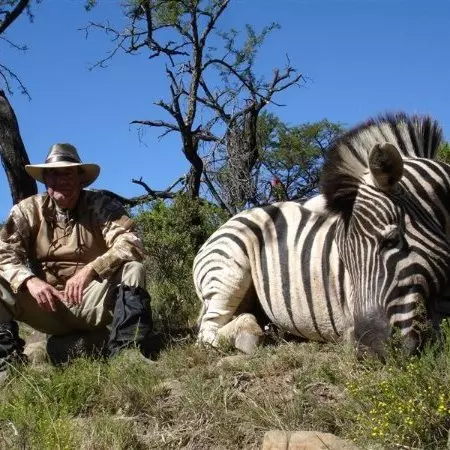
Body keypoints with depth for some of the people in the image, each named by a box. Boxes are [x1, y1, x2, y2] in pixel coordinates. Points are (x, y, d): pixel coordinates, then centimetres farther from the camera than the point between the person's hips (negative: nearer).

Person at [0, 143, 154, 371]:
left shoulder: (101, 205, -4)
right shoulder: (28, 210, 1)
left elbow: (130, 245, -19)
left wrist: (89, 271, -34)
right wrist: (30, 280, -31)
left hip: (92, 304, -1)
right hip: (46, 306, 1)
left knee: (132, 269, -25)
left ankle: (125, 351, -32)